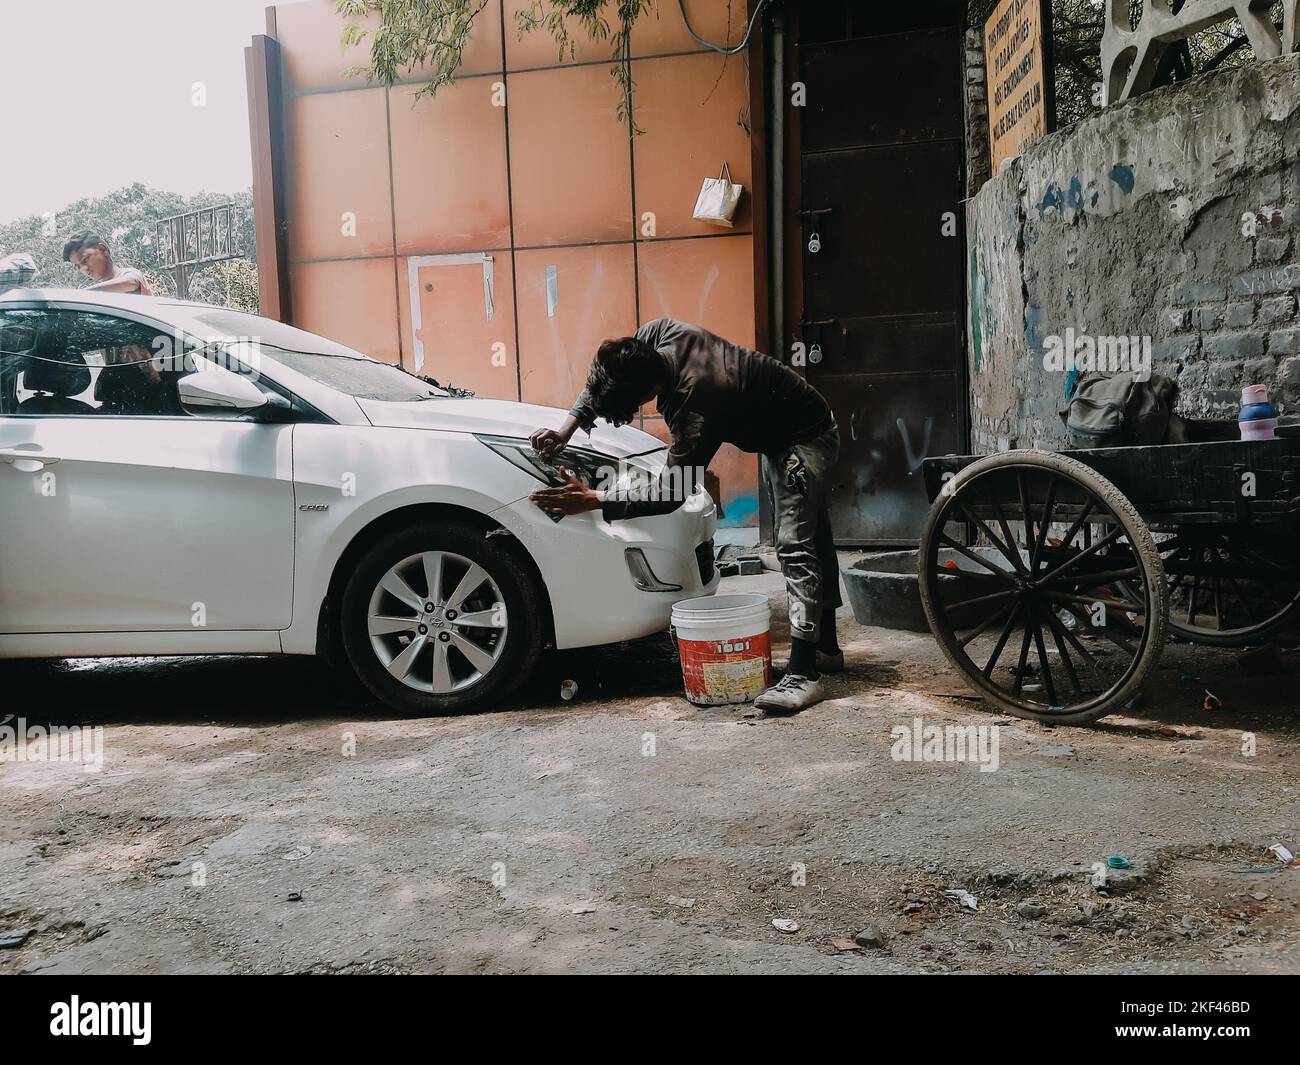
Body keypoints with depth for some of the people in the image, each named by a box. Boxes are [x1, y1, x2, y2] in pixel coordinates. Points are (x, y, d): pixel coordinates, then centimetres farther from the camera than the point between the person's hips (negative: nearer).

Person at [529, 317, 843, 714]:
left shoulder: (695, 407, -39)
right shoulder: (656, 334, -17)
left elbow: (670, 495, -31)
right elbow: (602, 382, 1)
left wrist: (592, 501, -30)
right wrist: (567, 429, -10)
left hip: (806, 438, -10)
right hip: (777, 433, 10)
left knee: (795, 546, -17)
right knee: (813, 537, 16)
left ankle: (804, 675, -18)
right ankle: (826, 648, 29)